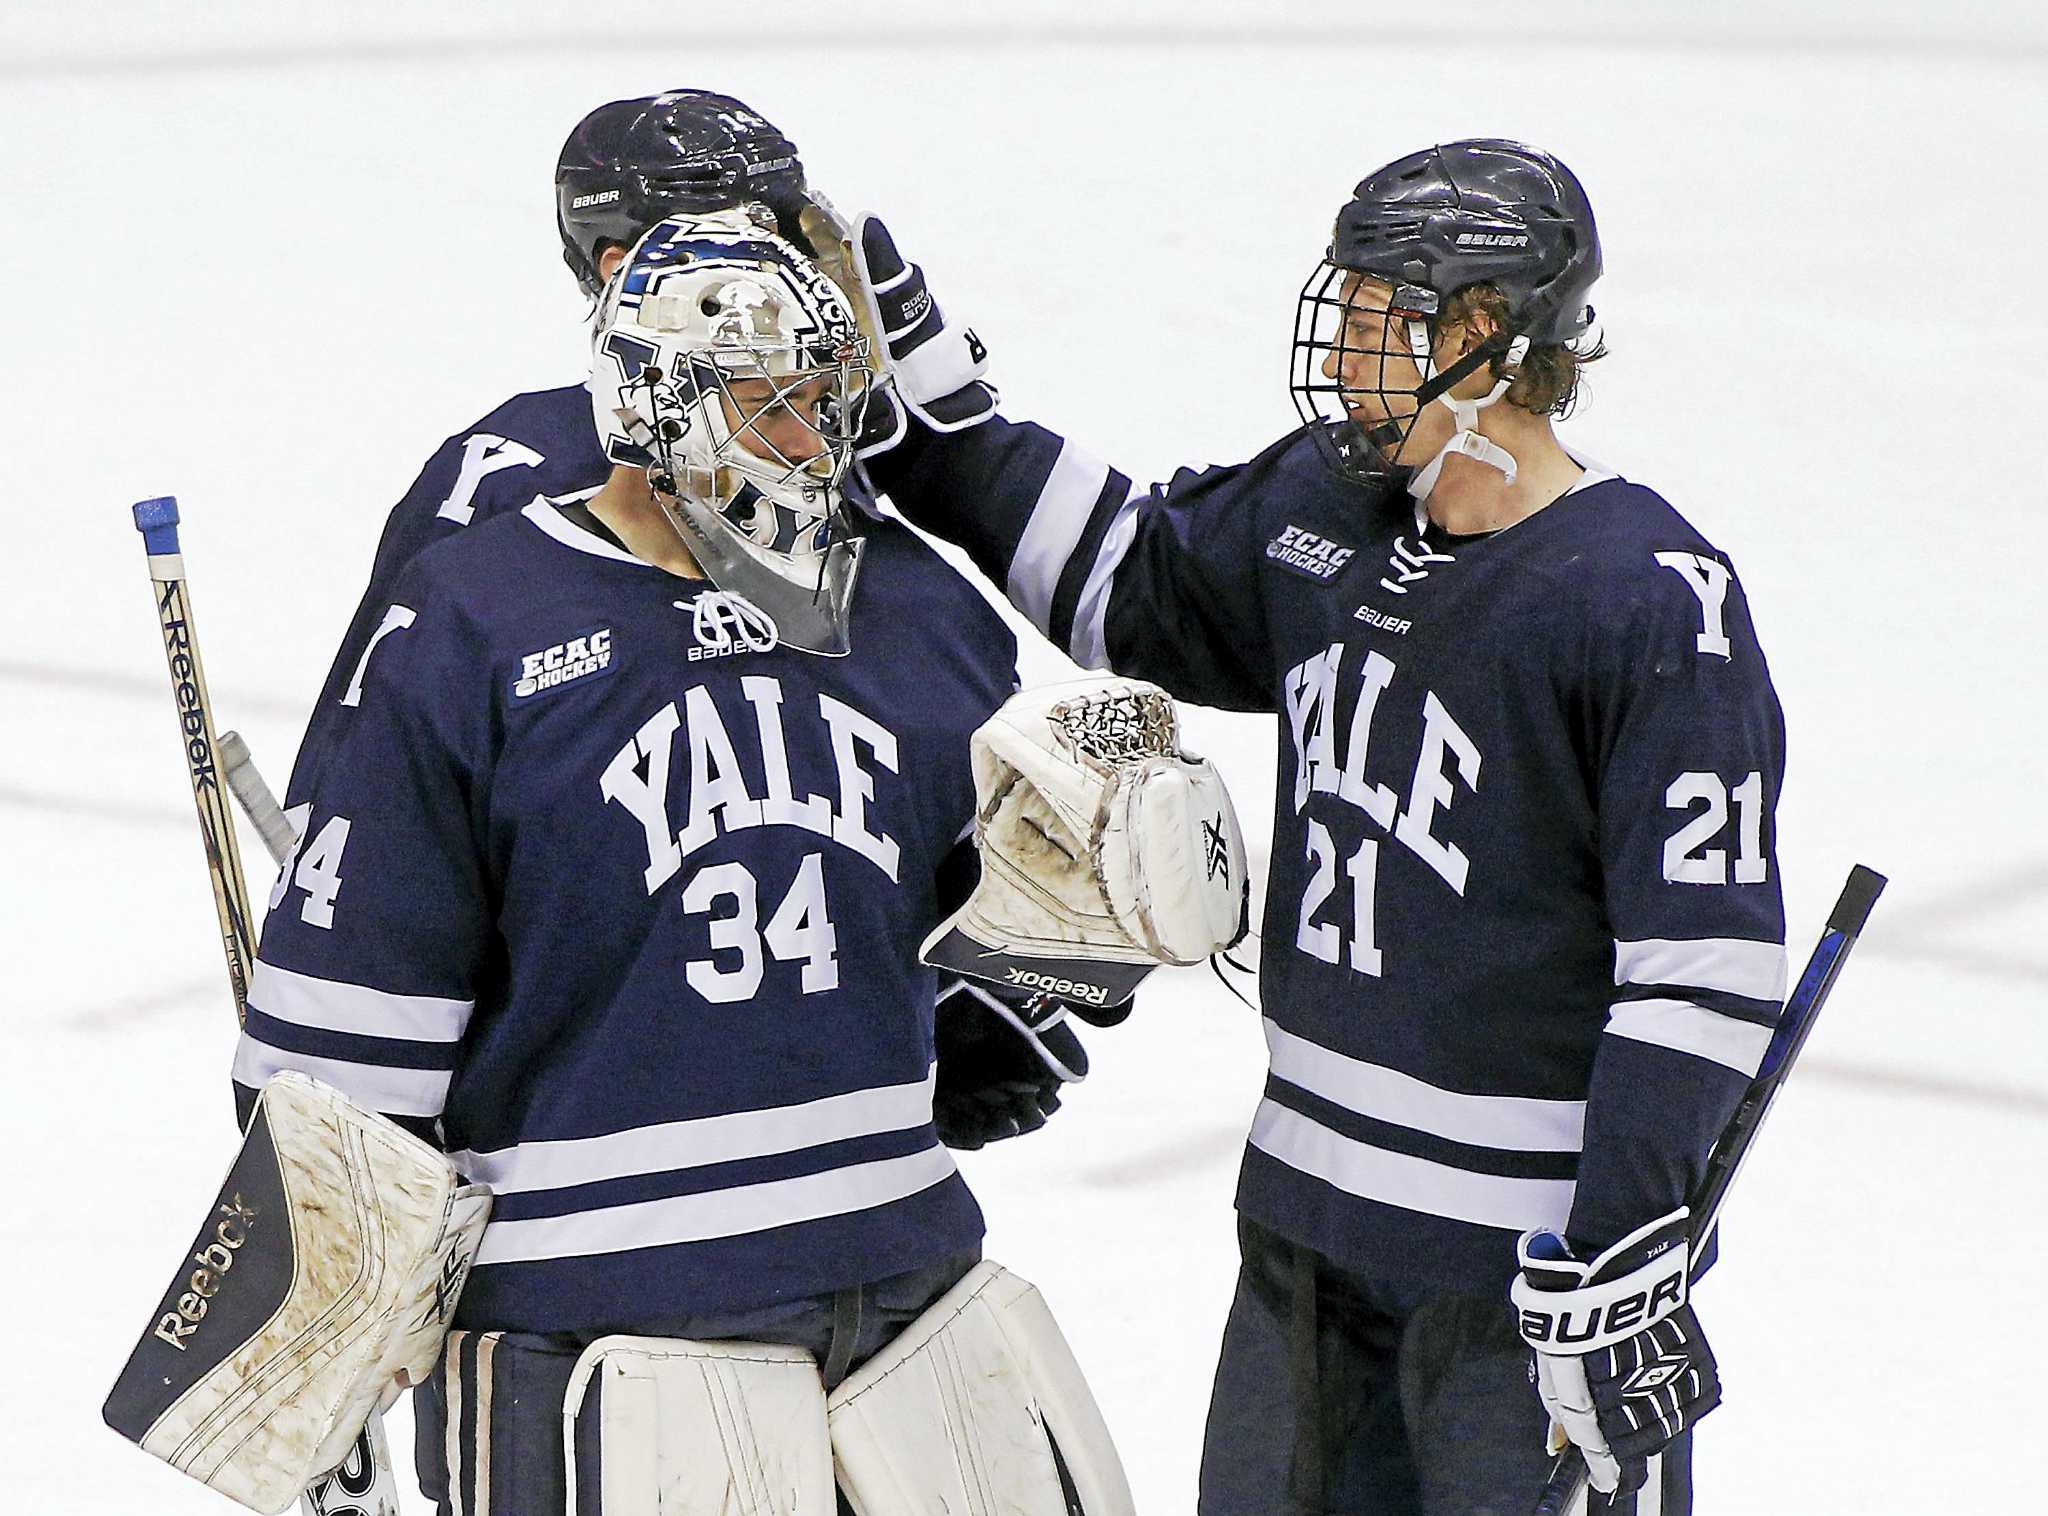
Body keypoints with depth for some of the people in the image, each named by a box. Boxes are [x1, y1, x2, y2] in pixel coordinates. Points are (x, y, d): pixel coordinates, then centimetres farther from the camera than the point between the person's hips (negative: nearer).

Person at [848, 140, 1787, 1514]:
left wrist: (1612, 1267, -22)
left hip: (1520, 1254, -7)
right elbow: (1127, 583, 21)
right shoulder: (1321, 511, 5)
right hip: (1311, 1219, 8)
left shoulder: (1654, 602, -17)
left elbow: (1703, 959, -19)